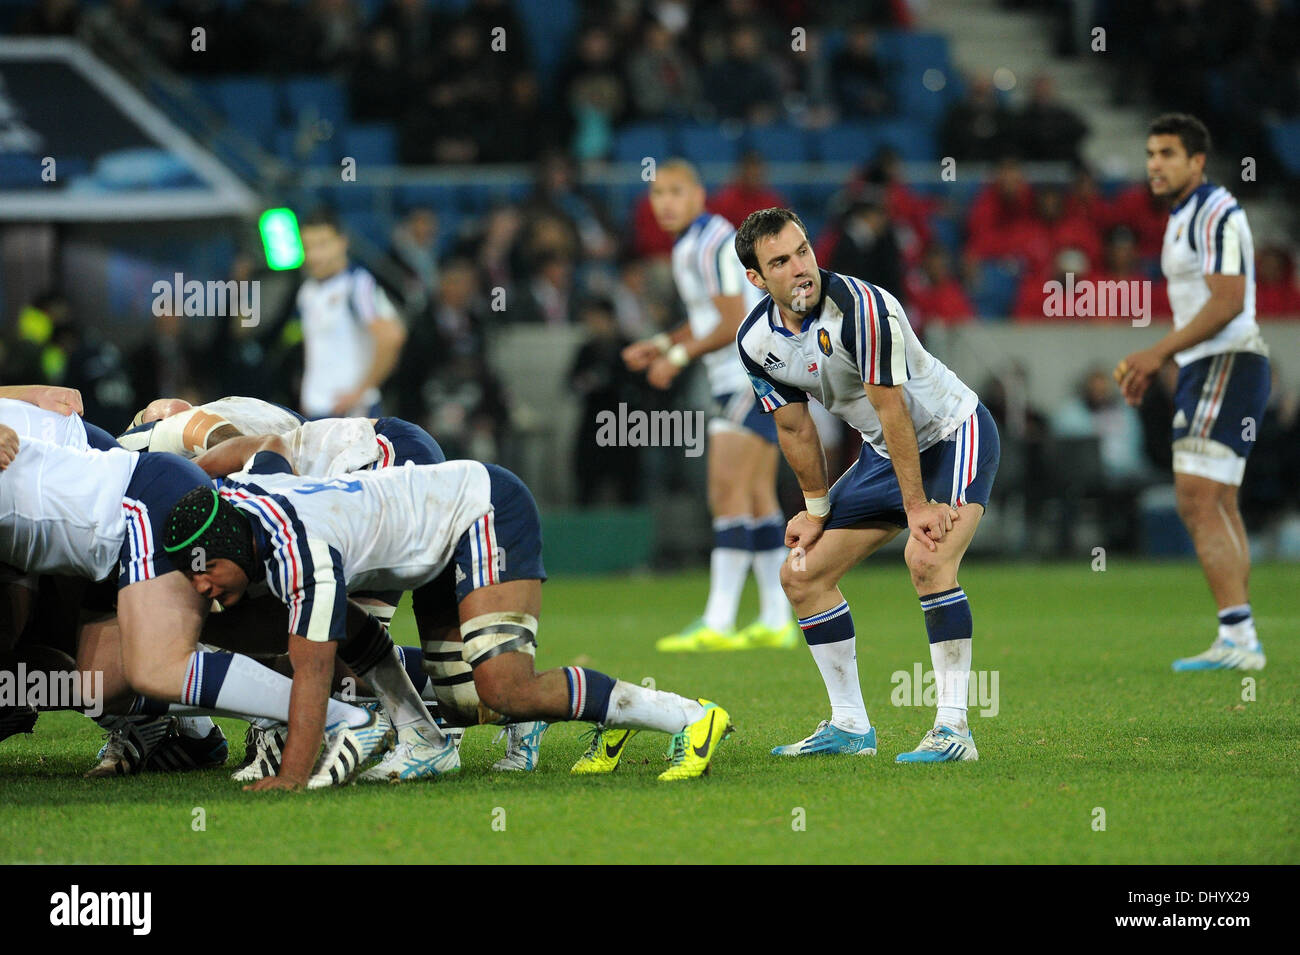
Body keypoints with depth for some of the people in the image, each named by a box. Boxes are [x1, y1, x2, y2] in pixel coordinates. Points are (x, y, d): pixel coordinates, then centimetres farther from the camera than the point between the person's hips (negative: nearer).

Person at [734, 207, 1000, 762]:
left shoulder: (860, 306, -29)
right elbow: (795, 429, 7)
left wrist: (918, 507, -23)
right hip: (883, 452, 8)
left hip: (955, 434, -8)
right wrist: (817, 508, 11)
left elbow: (891, 409, -26)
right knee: (801, 574, 4)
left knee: (928, 559, -31)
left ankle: (954, 730, -28)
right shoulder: (756, 341, -7)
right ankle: (850, 727, 15)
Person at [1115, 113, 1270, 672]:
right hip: (1206, 369, 11)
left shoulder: (1216, 213, -13)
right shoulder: (1182, 218, 19)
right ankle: (1240, 640, 12)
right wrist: (1154, 365, 17)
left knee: (1198, 501, -16)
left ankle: (1237, 639, -20)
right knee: (1218, 508, 11)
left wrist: (1159, 352, -20)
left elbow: (1227, 302, -21)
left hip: (1227, 367, -11)